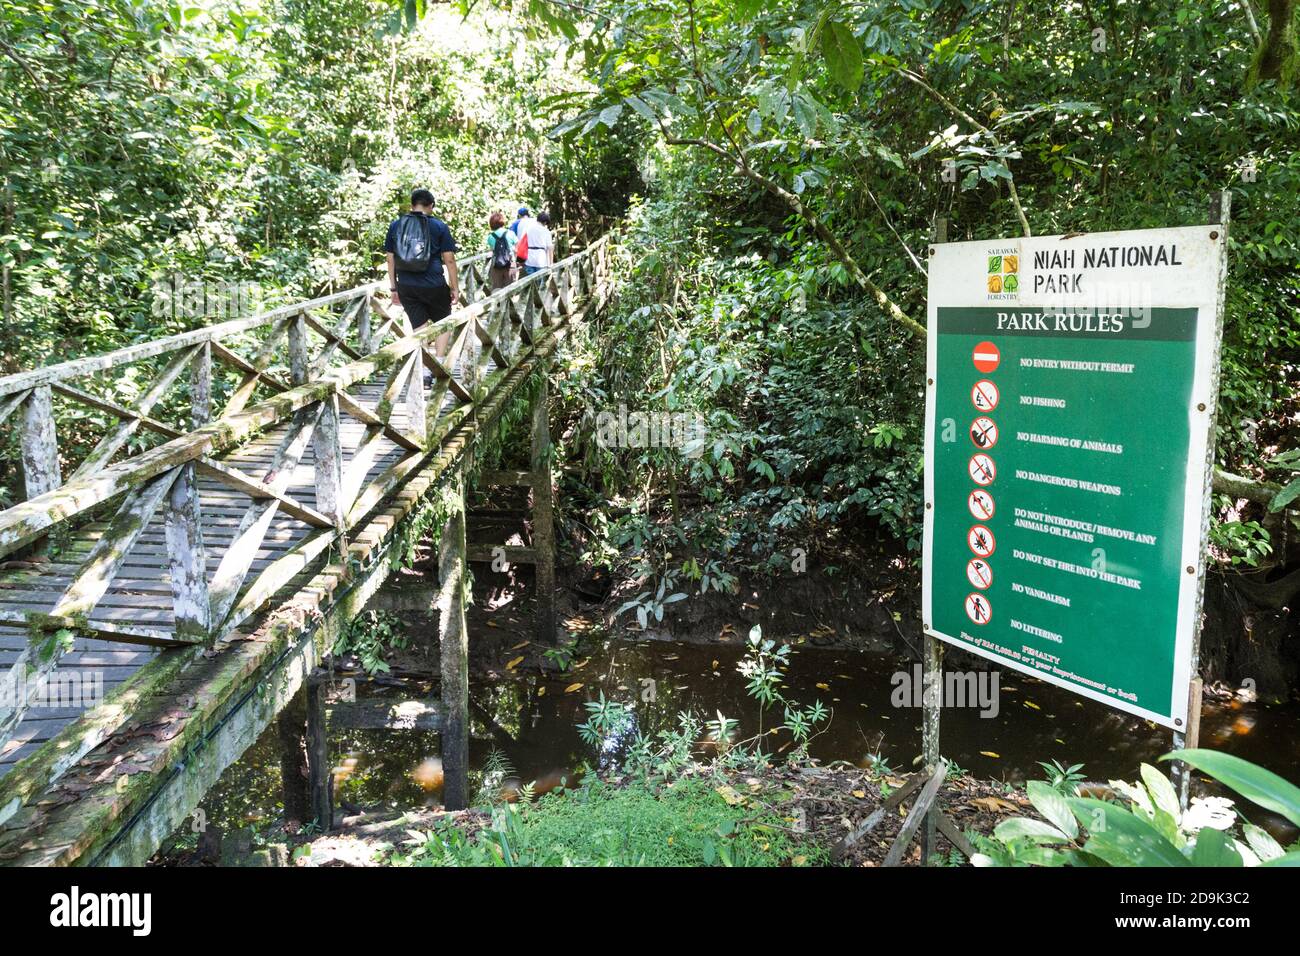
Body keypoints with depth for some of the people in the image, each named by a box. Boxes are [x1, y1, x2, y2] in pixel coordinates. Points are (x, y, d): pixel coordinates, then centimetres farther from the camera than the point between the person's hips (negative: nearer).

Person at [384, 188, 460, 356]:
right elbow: (449, 260, -5)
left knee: (419, 328, 12)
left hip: (406, 286, 3)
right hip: (434, 286, -3)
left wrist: (393, 287, 14)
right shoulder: (439, 226, -3)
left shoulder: (395, 225, 6)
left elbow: (391, 259, 7)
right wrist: (455, 287, 3)